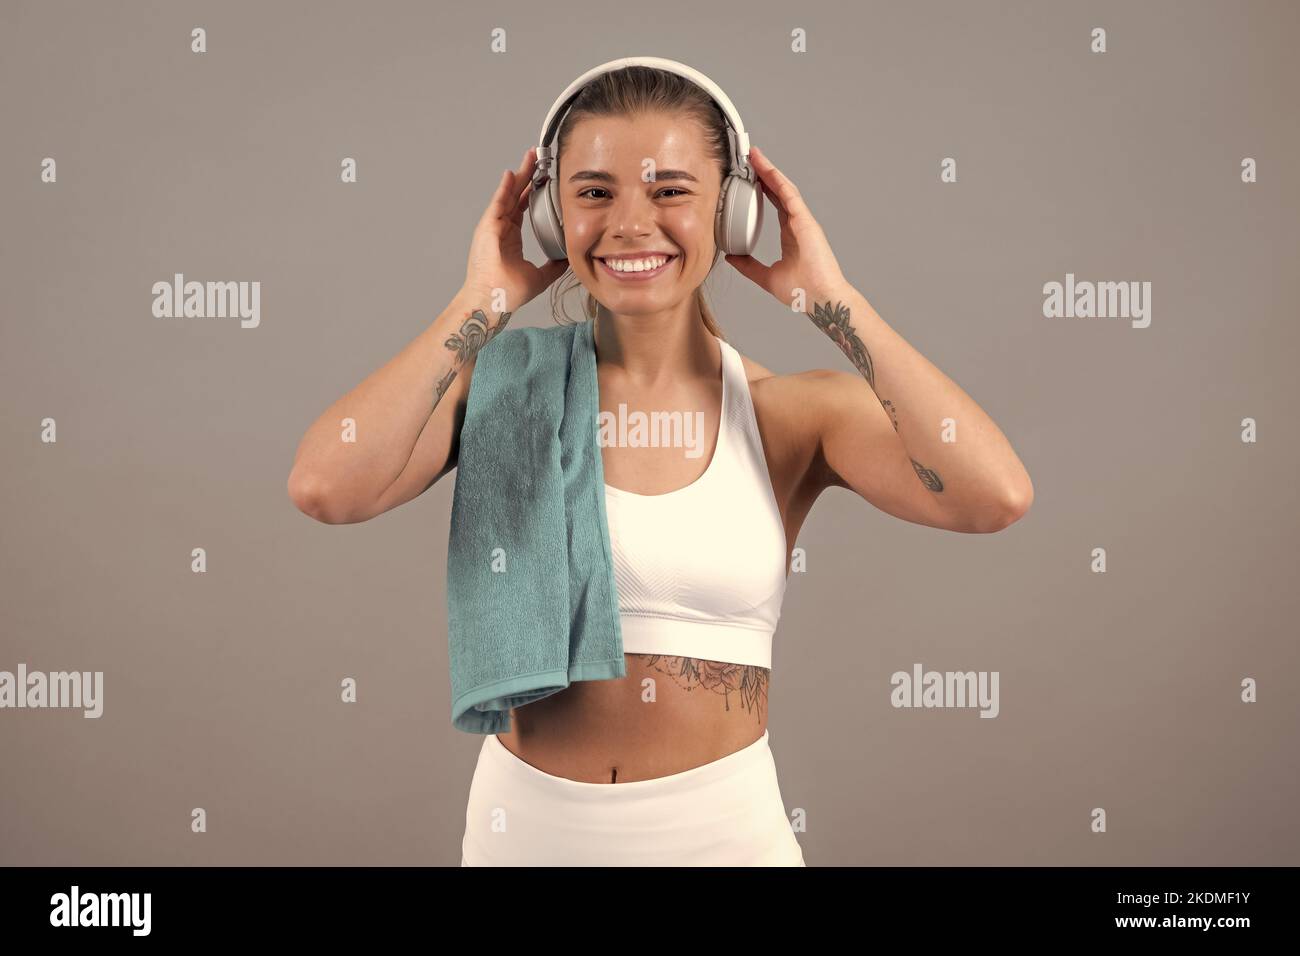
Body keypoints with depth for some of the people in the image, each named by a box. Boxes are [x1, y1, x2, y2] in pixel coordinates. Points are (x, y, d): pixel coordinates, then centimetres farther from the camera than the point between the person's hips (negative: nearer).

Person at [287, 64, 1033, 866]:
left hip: (723, 828, 0)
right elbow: (324, 489, -22)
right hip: (528, 824, 1)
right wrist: (483, 303, -14)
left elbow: (997, 497, -23)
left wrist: (831, 298, -15)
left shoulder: (792, 412, -6)